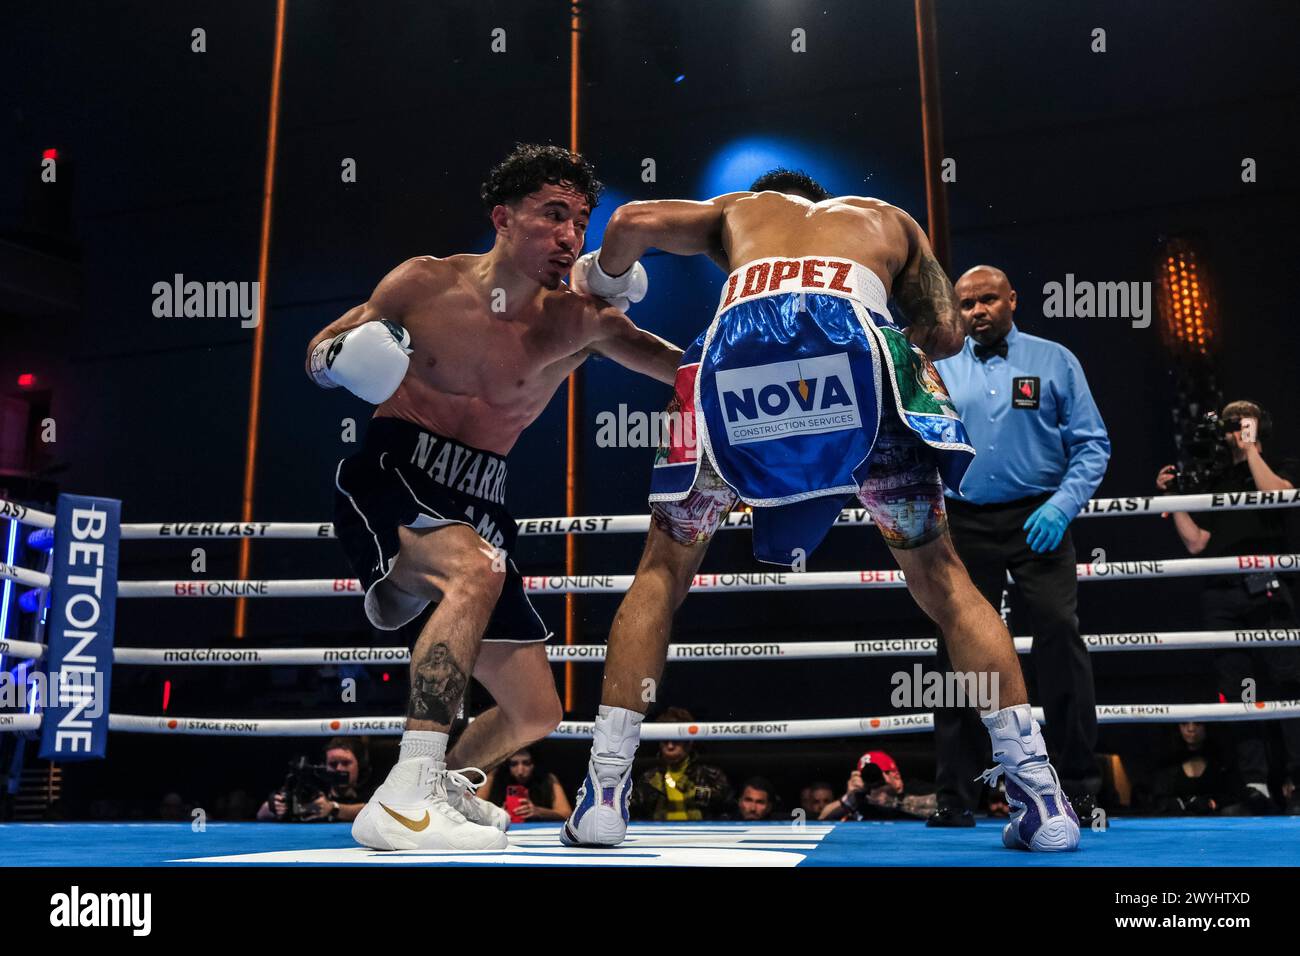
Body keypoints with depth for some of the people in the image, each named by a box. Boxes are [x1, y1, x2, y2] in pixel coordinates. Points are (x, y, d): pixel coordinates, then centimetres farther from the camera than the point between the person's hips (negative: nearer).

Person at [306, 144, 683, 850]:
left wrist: (614, 294, -27)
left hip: (475, 502, 4)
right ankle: (403, 804, -35)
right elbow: (317, 353, 6)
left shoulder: (577, 322, -2)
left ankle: (447, 778, 38)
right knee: (477, 570, -38)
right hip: (390, 473, -4)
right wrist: (341, 360, -17)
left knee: (535, 716, 7)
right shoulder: (425, 284, -4)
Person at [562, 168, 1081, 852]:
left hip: (740, 339, 0)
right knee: (940, 578, 18)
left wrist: (600, 281, 41)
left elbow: (632, 222, 22)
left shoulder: (738, 211, 39)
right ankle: (1041, 795, 15)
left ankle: (604, 793, 15)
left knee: (664, 569, 20)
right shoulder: (883, 218, 41)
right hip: (857, 339, 0)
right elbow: (947, 336, 33)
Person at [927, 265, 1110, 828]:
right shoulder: (938, 370, 10)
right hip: (964, 527, 2)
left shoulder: (1054, 362, 6)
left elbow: (1091, 445, 1)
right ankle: (956, 797, 11)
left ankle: (1079, 790, 5)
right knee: (958, 654, 2)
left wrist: (1061, 505, -13)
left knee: (1061, 642, -8)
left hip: (1038, 526, -1)